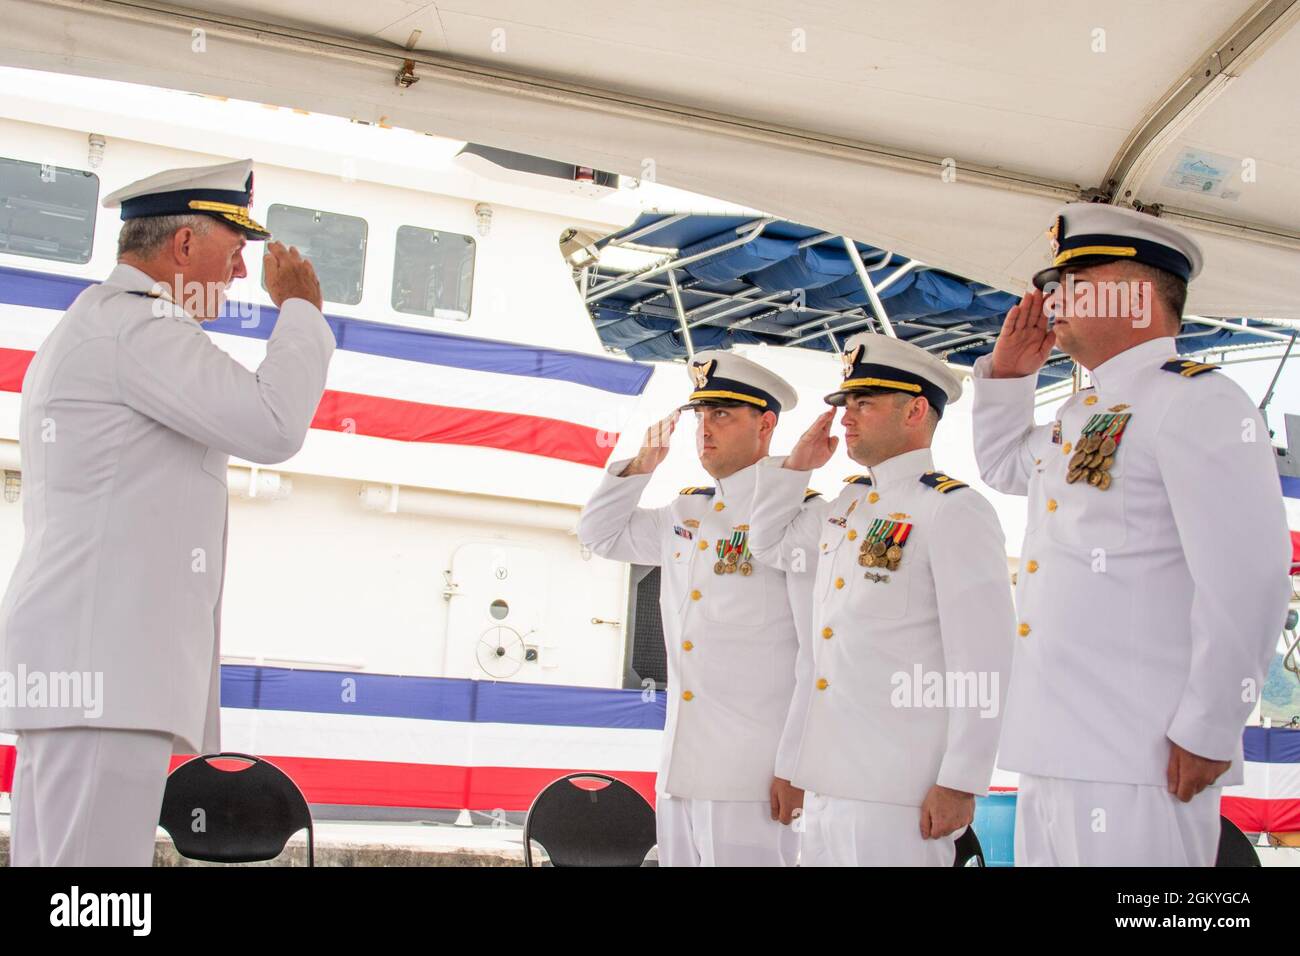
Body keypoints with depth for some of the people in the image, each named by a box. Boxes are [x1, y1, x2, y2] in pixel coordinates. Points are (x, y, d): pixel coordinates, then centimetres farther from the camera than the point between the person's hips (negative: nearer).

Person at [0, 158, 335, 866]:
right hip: (104, 662, -11)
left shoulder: (85, 325, 26)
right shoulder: (138, 323, -8)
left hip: (70, 665, 11)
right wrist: (299, 307, -2)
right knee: (99, 882, -12)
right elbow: (272, 424, -17)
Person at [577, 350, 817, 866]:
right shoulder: (684, 513, 15)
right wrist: (642, 465, 14)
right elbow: (599, 534, 30)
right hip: (678, 775, 7)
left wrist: (796, 768, -16)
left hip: (752, 781, -7)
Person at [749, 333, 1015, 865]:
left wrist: (959, 783, -16)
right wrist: (796, 466, 16)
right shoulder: (848, 504, 15)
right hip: (827, 781, 8)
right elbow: (771, 546, 31)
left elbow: (981, 657, -13)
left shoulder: (954, 510, -9)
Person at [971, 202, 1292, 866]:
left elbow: (1246, 581, -16)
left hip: (1141, 763, -9)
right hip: (1052, 753, 9)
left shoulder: (1196, 401, -9)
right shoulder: (1078, 418, 19)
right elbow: (1004, 466, 41)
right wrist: (1007, 373, 24)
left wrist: (1206, 735, -16)